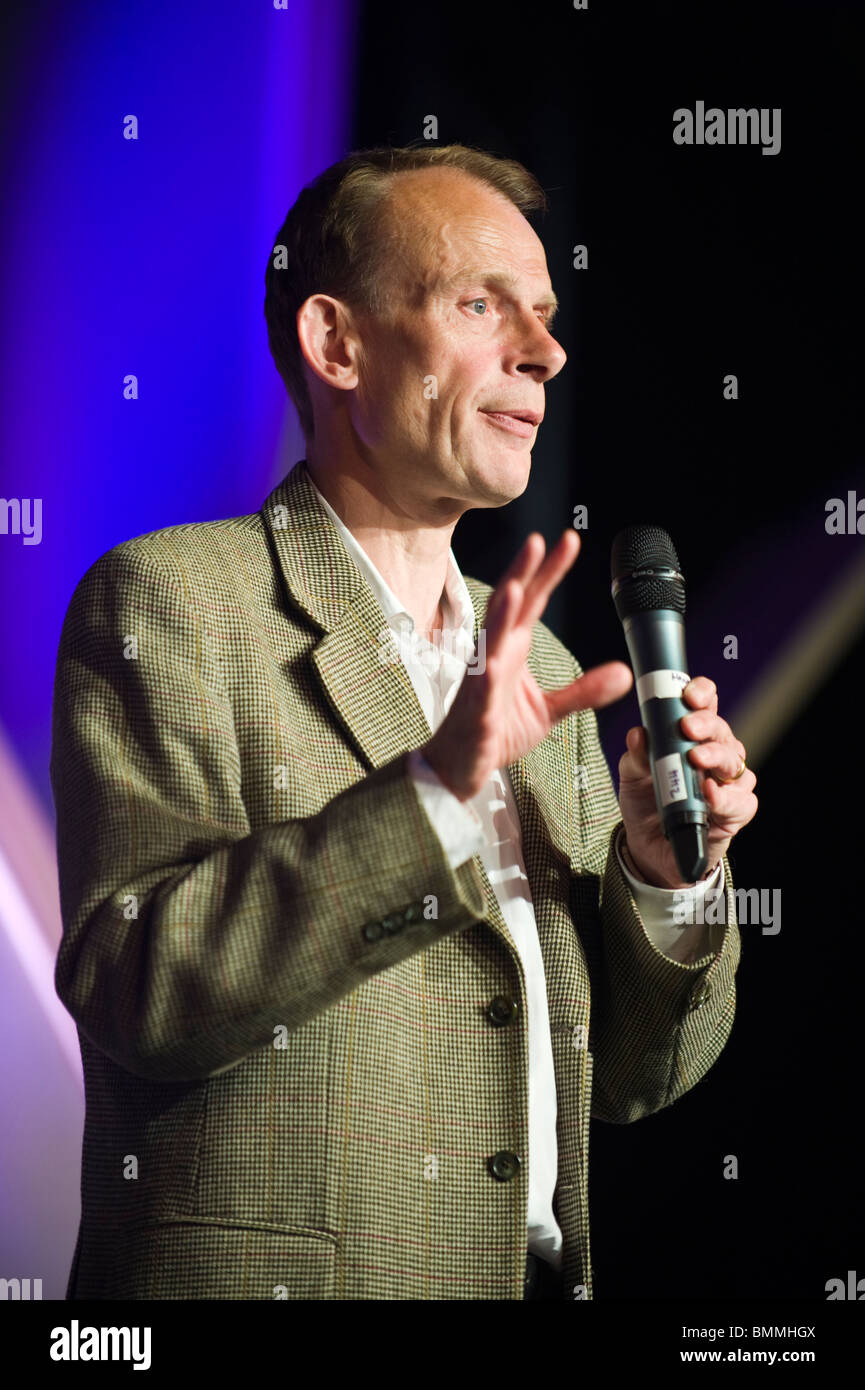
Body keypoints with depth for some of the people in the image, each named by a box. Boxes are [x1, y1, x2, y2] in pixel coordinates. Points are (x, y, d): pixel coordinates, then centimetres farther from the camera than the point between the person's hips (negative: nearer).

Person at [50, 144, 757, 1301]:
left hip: (541, 1273, 6)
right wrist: (436, 790, -25)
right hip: (267, 1274, -5)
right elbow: (132, 980, -19)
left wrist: (664, 871, -7)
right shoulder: (170, 598, -7)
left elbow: (625, 1077, 11)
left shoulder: (540, 666, 10)